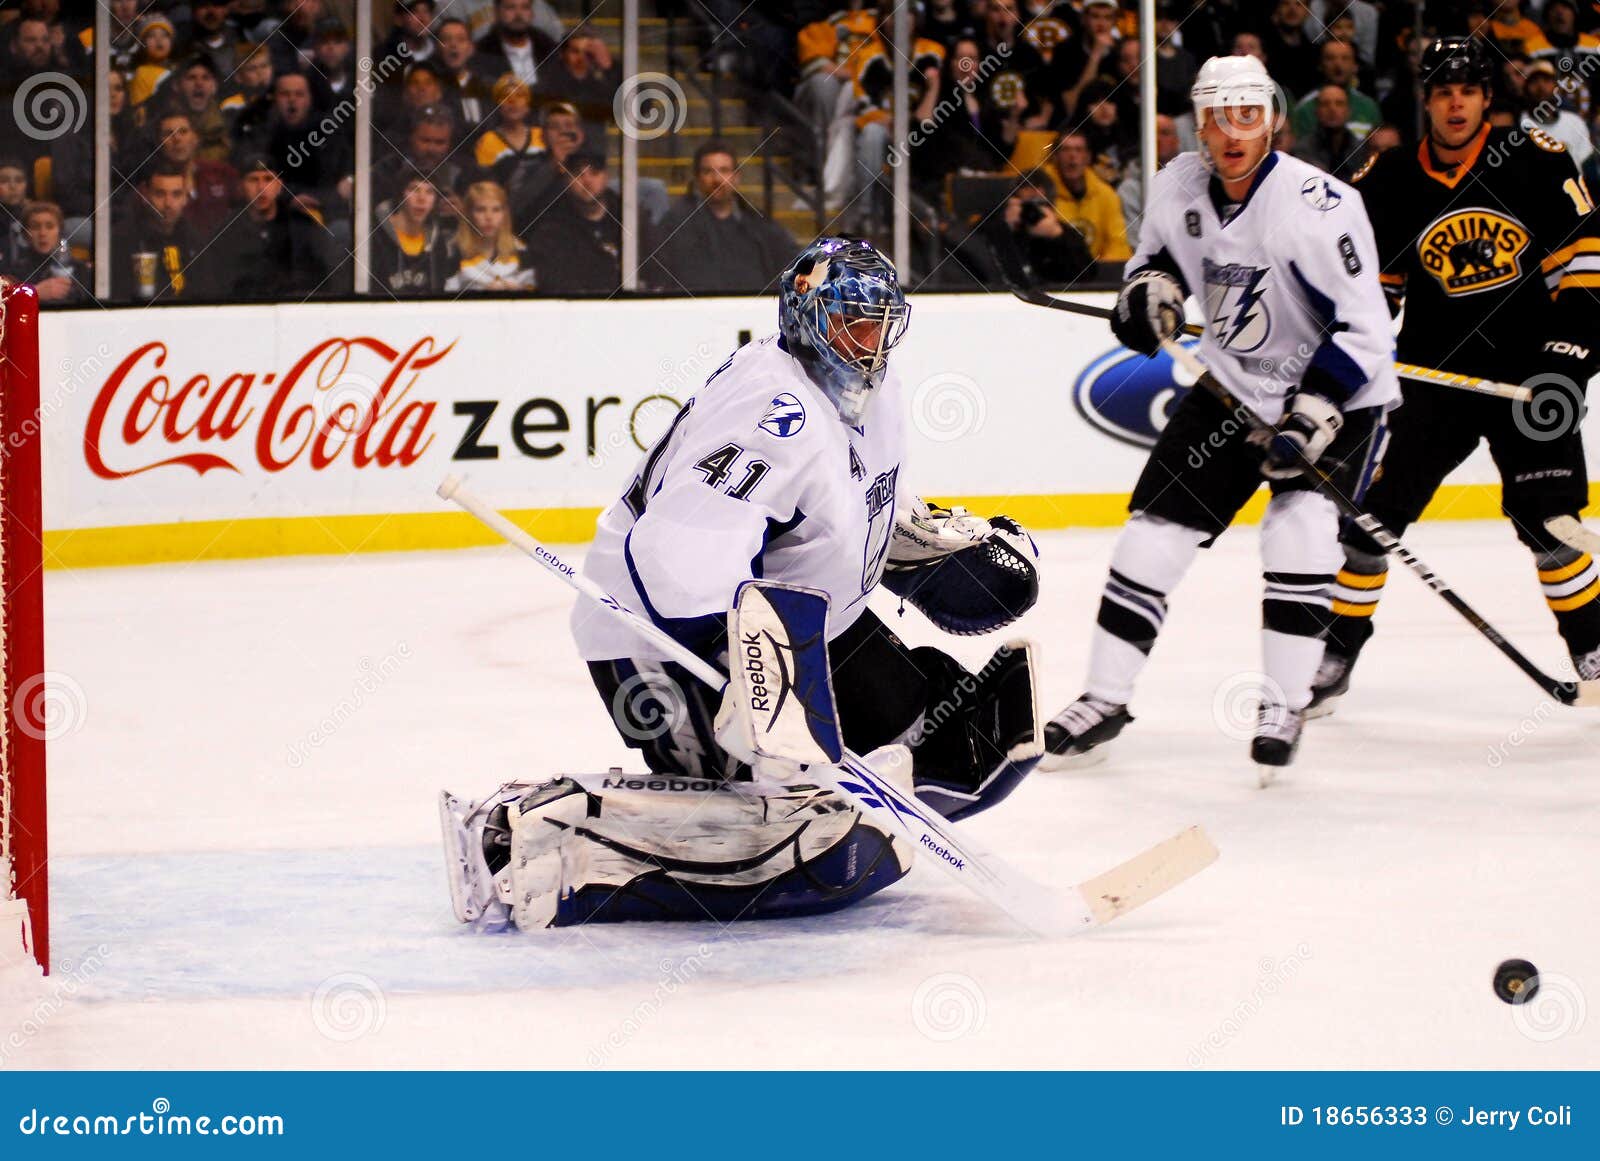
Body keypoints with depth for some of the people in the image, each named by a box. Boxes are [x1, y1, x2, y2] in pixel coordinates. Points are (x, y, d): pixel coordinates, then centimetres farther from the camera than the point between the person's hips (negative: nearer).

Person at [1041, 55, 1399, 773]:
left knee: (1298, 533, -24)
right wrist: (1149, 287, -7)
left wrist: (1312, 418, -31)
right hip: (1230, 387, 6)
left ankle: (1284, 706, -10)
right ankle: (1104, 700, 13)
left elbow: (1363, 328, -25)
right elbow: (1158, 250, 16)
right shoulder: (1178, 186, -7)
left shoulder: (1317, 204, -27)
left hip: (1335, 394, -5)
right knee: (1153, 534, 1)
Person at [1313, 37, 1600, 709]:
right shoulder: (1389, 182, 0)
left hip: (1529, 371, -2)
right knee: (1372, 508, -5)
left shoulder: (1535, 161, -5)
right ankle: (1335, 652, 7)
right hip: (1433, 372, 2)